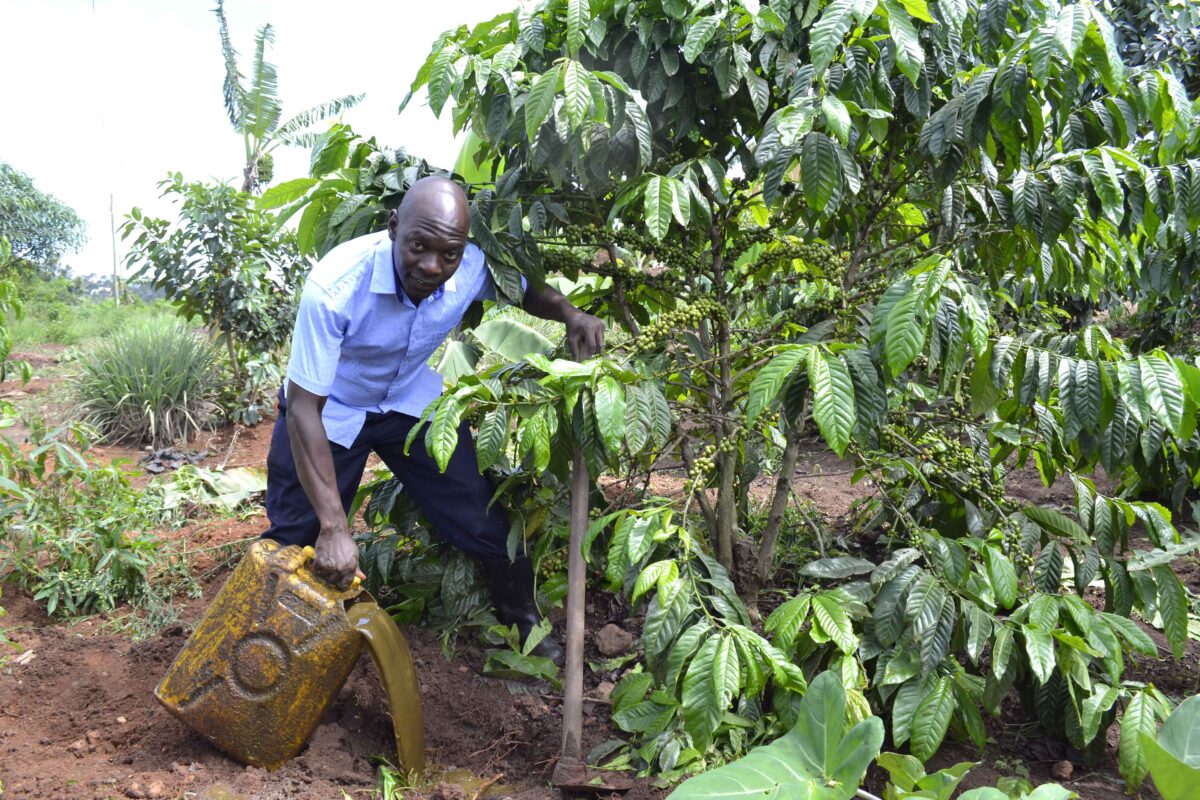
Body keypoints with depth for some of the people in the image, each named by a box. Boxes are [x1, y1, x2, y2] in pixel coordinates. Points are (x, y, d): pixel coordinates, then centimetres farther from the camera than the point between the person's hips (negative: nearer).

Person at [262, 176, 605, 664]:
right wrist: (333, 528, -38)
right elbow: (304, 408, -34)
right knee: (294, 538, -1)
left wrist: (570, 314, -24)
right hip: (328, 409, -3)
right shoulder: (334, 287, -38)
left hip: (412, 400, 3)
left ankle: (524, 624, 26)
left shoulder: (472, 269, -25)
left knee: (482, 521, 1)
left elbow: (525, 291, 1)